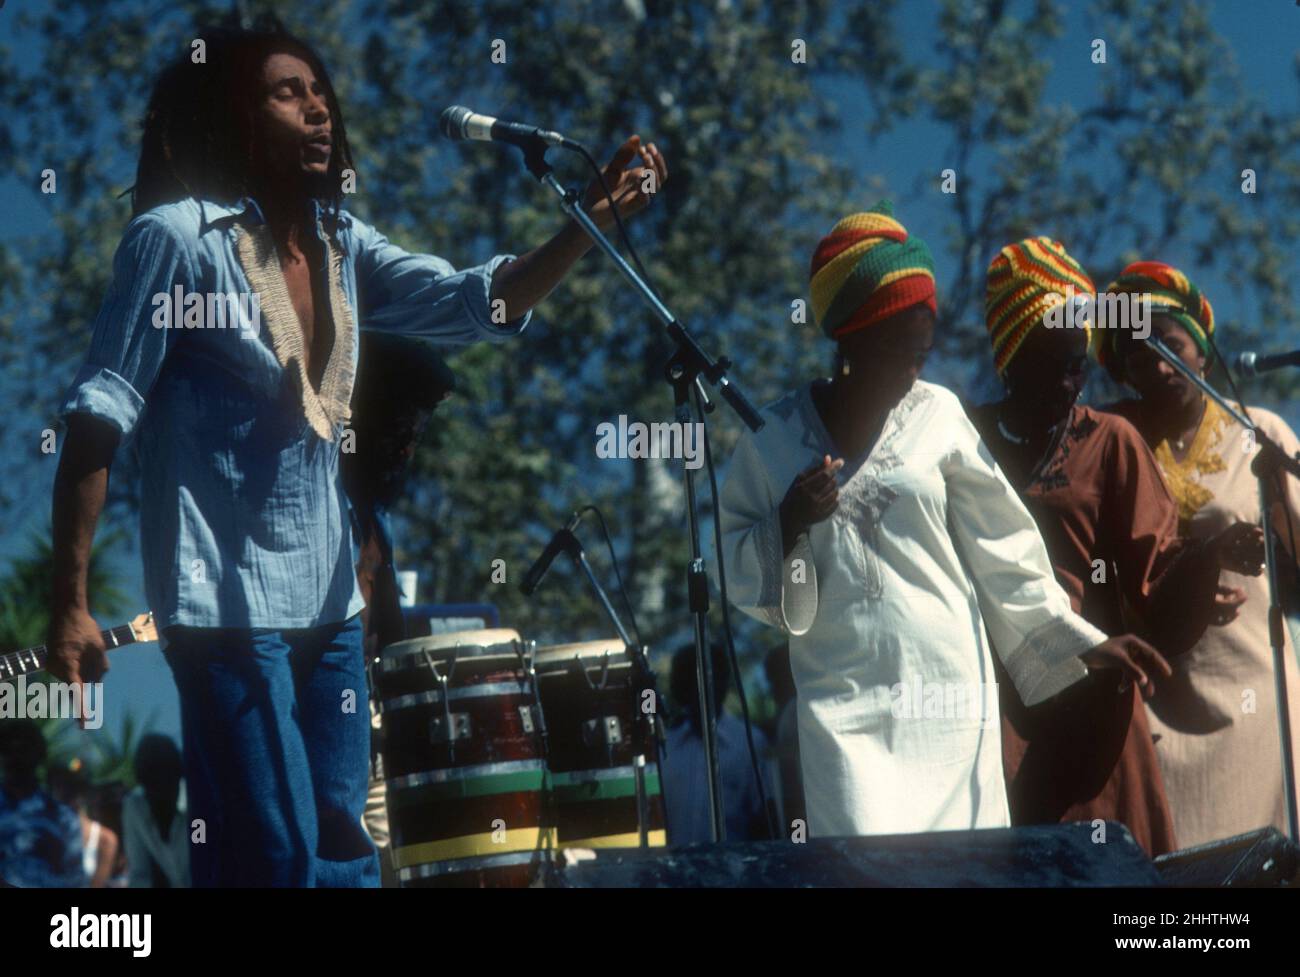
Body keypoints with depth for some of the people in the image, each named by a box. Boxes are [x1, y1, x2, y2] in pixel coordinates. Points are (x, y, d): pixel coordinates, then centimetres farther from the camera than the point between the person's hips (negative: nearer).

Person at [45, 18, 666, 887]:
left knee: (342, 854, 9)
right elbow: (100, 421, -12)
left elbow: (480, 303, 6)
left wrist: (597, 214, -8)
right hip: (226, 600, -7)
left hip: (328, 598, 7)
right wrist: (70, 605, -16)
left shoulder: (339, 245, 10)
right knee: (279, 857, -10)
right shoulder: (177, 237, -11)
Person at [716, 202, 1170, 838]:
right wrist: (788, 525, -12)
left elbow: (1003, 551, 9)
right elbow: (741, 577, 7)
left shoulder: (937, 418, 4)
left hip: (951, 699, 2)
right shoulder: (774, 439, 3)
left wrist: (1083, 643, 7)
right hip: (843, 709, -1)